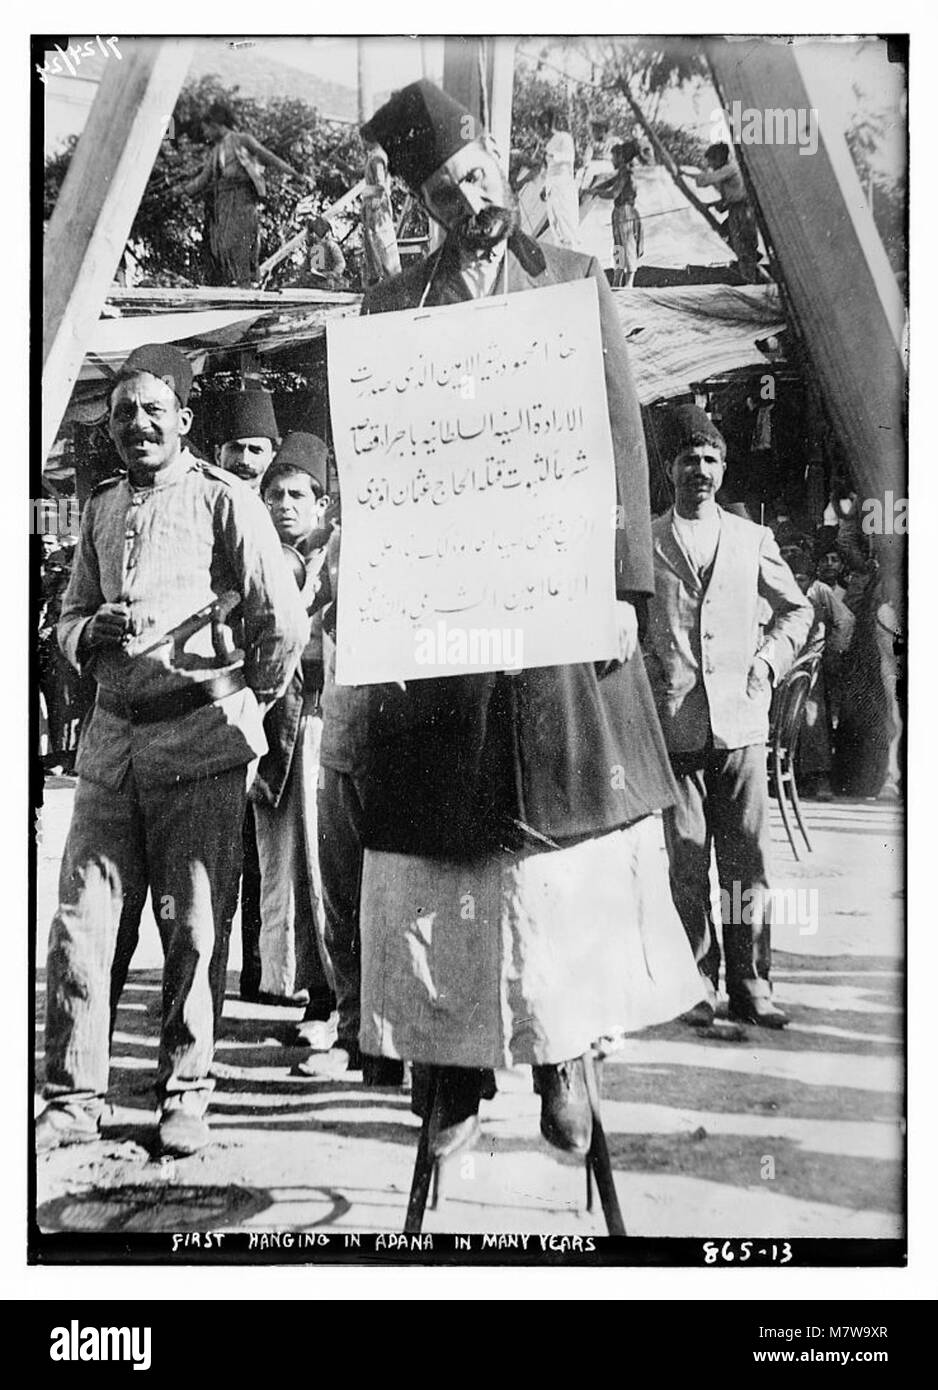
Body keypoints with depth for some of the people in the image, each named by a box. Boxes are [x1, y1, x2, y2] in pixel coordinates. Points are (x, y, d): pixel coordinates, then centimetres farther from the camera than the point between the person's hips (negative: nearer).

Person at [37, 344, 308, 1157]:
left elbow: (284, 622, -5)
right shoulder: (102, 509, 16)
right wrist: (95, 631, 0)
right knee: (83, 919, 3)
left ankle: (185, 1097, 16)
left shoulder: (224, 502, -2)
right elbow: (67, 620, 22)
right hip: (112, 733, 5)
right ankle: (74, 1098, 14)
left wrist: (247, 704, 5)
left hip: (199, 736, -5)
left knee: (194, 924, 1)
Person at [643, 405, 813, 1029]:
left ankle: (751, 983, 11)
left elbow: (797, 608, 22)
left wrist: (767, 663, 8)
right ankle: (698, 983, 13)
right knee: (687, 863, 2)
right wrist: (645, 672, 2)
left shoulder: (752, 539, 13)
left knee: (748, 859, 1)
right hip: (673, 722, -1)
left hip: (742, 719, 1)